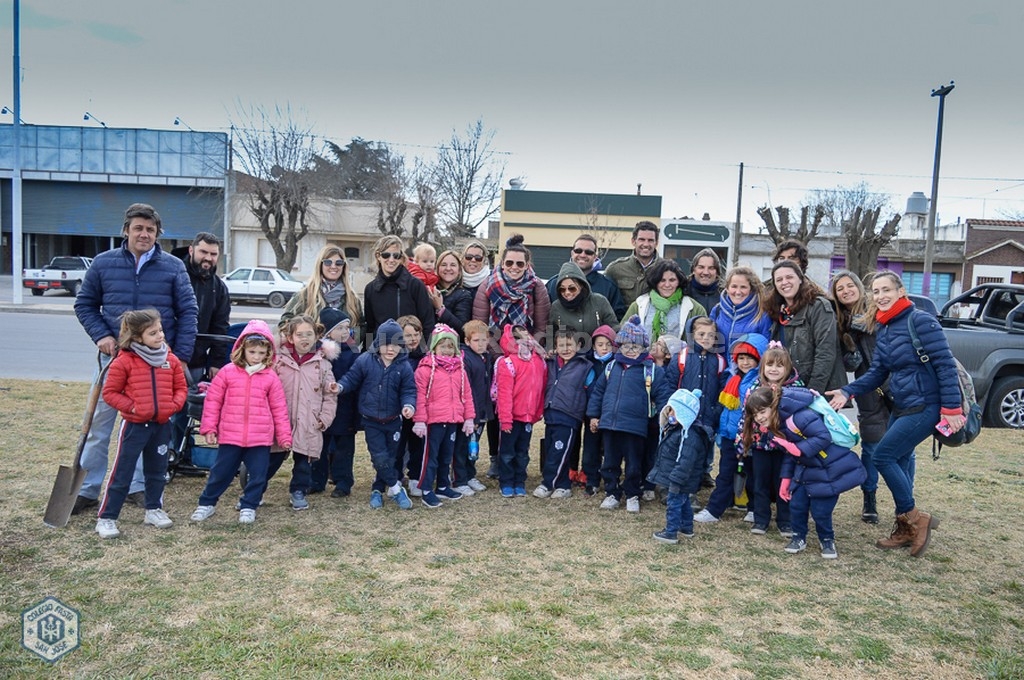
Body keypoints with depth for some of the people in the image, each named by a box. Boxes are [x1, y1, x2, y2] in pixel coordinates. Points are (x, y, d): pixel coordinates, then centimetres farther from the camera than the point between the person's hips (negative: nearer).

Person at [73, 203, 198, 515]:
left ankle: (139, 487, 22)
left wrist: (181, 355, -6)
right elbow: (85, 304, 10)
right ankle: (88, 490, 16)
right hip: (114, 356, 1)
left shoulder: (173, 266, -1)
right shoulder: (103, 263, 1)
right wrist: (101, 335, -7)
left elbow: (188, 312, 0)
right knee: (98, 425, 5)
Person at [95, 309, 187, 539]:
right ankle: (106, 518, 8)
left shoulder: (170, 360, 2)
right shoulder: (124, 361, -11)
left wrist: (174, 404, -8)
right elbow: (110, 392, -5)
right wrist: (131, 406, -16)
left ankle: (154, 509, 32)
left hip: (161, 425, 5)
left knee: (157, 471, 16)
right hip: (134, 425, -4)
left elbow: (181, 387, 10)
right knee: (122, 474, -1)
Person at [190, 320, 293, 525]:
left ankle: (248, 506, 23)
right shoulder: (228, 372, -1)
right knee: (220, 471, 10)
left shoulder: (271, 377, 0)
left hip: (260, 438, 0)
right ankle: (207, 503, 29)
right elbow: (212, 400, 4)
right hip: (230, 435, 0)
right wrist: (209, 427, 1)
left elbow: (279, 409, 4)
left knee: (257, 474, 6)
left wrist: (284, 435, 3)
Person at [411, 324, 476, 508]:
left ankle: (443, 486, 31)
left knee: (447, 456, 17)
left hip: (453, 421, 6)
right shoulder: (426, 368, -8)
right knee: (430, 457, 1)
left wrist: (469, 418, 7)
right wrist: (419, 420, -15)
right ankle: (426, 491, 9)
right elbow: (420, 396, -11)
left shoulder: (459, 369, 9)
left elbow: (467, 394, 11)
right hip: (433, 421, -6)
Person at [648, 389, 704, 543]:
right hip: (675, 477, 10)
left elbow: (685, 461, -30)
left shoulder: (689, 435, -26)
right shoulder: (673, 429, 8)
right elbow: (665, 454, 18)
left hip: (681, 479, -10)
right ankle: (687, 528, 36)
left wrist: (675, 481, -29)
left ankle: (671, 533, 7)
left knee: (674, 503, -3)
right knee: (683, 501, 22)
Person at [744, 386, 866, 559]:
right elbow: (789, 454, 10)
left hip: (831, 469, -8)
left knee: (820, 510, -3)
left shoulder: (799, 416, -30)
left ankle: (827, 540, 22)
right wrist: (785, 478, 6)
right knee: (796, 504, 2)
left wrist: (798, 449, -34)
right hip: (806, 469, 8)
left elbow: (824, 437, -32)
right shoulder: (773, 427, 1)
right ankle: (799, 537, 23)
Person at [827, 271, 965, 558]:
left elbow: (945, 364, -16)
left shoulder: (921, 321, -13)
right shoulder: (882, 329, 10)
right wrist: (847, 392, -7)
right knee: (898, 463, 10)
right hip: (901, 407, 8)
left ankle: (913, 518, 6)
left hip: (925, 407, -8)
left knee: (882, 457, -10)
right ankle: (905, 530, 23)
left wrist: (951, 408, -20)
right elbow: (877, 373, 8)